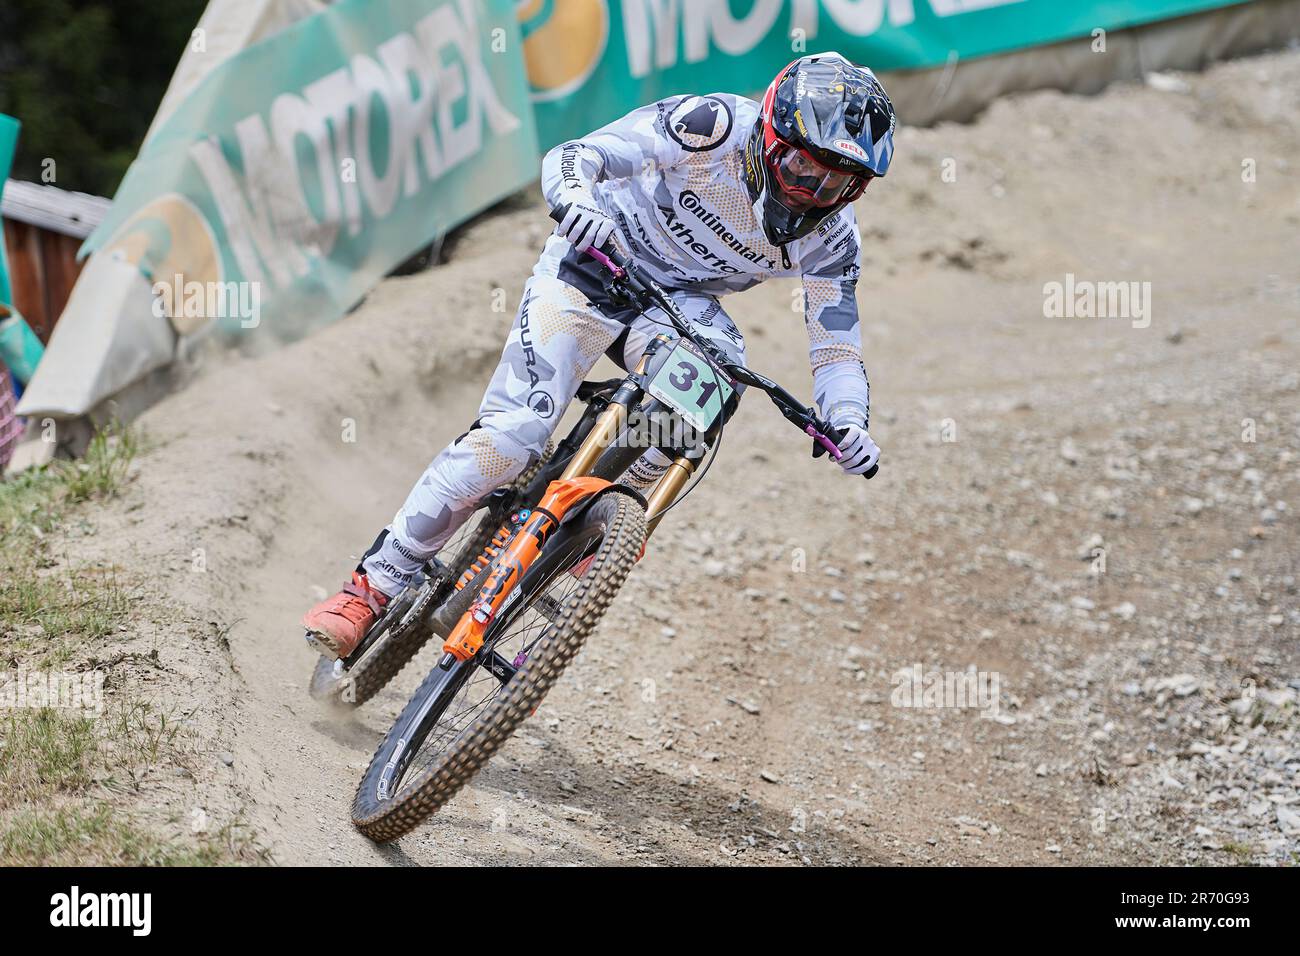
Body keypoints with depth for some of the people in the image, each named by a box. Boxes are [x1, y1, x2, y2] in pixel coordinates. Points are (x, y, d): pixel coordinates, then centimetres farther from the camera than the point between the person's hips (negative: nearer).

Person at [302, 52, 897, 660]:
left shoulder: (829, 238, -13)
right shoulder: (712, 126, -25)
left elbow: (836, 344, -6)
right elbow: (570, 156, -28)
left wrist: (848, 422, -26)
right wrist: (576, 197, -51)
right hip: (594, 264, -4)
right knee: (515, 430, -19)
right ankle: (375, 585, -9)